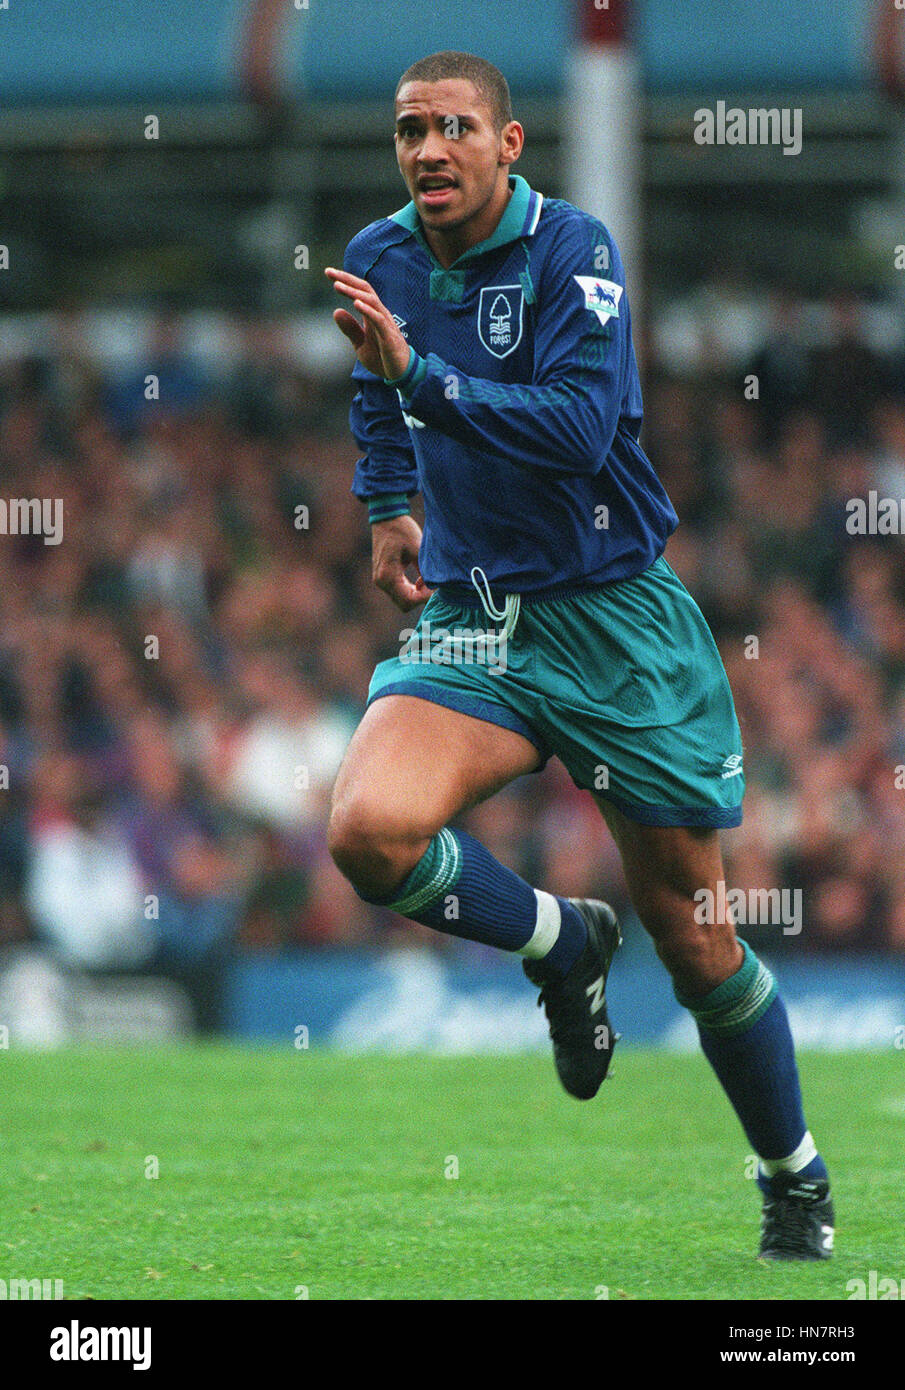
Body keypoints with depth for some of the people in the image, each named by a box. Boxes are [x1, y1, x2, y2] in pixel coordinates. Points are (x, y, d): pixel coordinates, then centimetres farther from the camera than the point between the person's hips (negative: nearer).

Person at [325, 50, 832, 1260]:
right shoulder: (381, 261, 4)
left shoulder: (570, 250, -13)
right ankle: (562, 944, 2)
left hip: (617, 617, -4)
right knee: (369, 832, -27)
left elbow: (581, 429, -25)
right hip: (473, 618, 4)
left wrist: (421, 375, -29)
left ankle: (794, 1177, 28)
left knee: (694, 941, 4)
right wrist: (388, 509, 19)